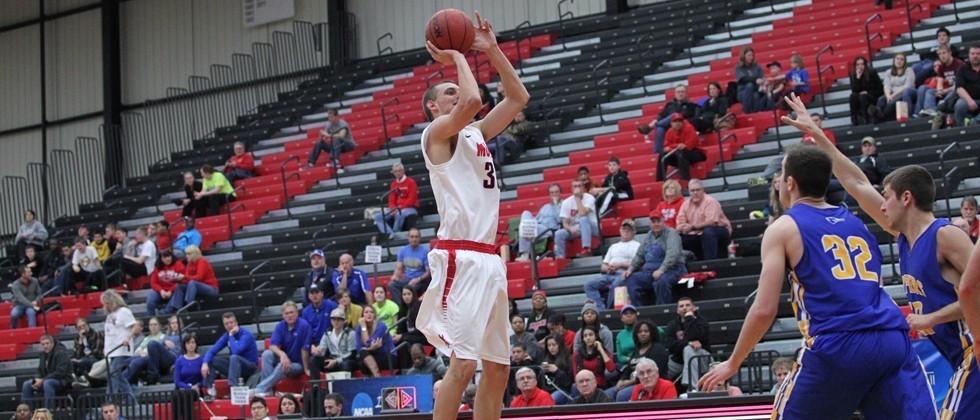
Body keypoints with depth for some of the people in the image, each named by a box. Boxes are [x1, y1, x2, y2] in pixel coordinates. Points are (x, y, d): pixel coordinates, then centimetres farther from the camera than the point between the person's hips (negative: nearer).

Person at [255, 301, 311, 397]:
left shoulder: (304, 325, -18)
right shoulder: (280, 326, -2)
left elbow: (305, 349, -16)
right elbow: (273, 346, -12)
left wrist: (306, 369, -14)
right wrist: (282, 354, -33)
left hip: (298, 364, -5)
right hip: (284, 359, 5)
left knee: (282, 367, -35)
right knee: (267, 354, -23)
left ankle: (260, 389, -34)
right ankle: (268, 389, -28)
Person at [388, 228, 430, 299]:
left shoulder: (425, 251, -5)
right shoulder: (403, 250, 10)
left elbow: (428, 272, -6)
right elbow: (399, 268, 12)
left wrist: (418, 279, -22)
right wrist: (395, 276, -10)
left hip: (420, 281, -5)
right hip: (406, 279, 5)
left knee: (411, 287, -37)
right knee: (391, 285, -24)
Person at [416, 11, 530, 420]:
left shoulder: (476, 133, 21)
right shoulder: (436, 133, -2)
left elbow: (518, 98, 25)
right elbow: (473, 101, -21)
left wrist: (492, 50, 17)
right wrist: (457, 57, -6)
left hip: (489, 259, 9)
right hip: (460, 258, -9)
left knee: (497, 367, 8)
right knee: (462, 363, -15)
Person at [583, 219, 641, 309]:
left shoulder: (636, 245, 13)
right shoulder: (614, 246, 31)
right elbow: (602, 267, 25)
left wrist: (620, 265, -10)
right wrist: (608, 268, 1)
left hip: (623, 275, -6)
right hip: (609, 275, 6)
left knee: (615, 285, -40)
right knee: (588, 285, -19)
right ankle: (601, 309, -33)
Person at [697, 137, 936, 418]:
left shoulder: (783, 228, 8)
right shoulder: (854, 221, 23)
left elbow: (764, 310, 2)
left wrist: (732, 364, 14)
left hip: (838, 347, -5)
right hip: (893, 342, 5)